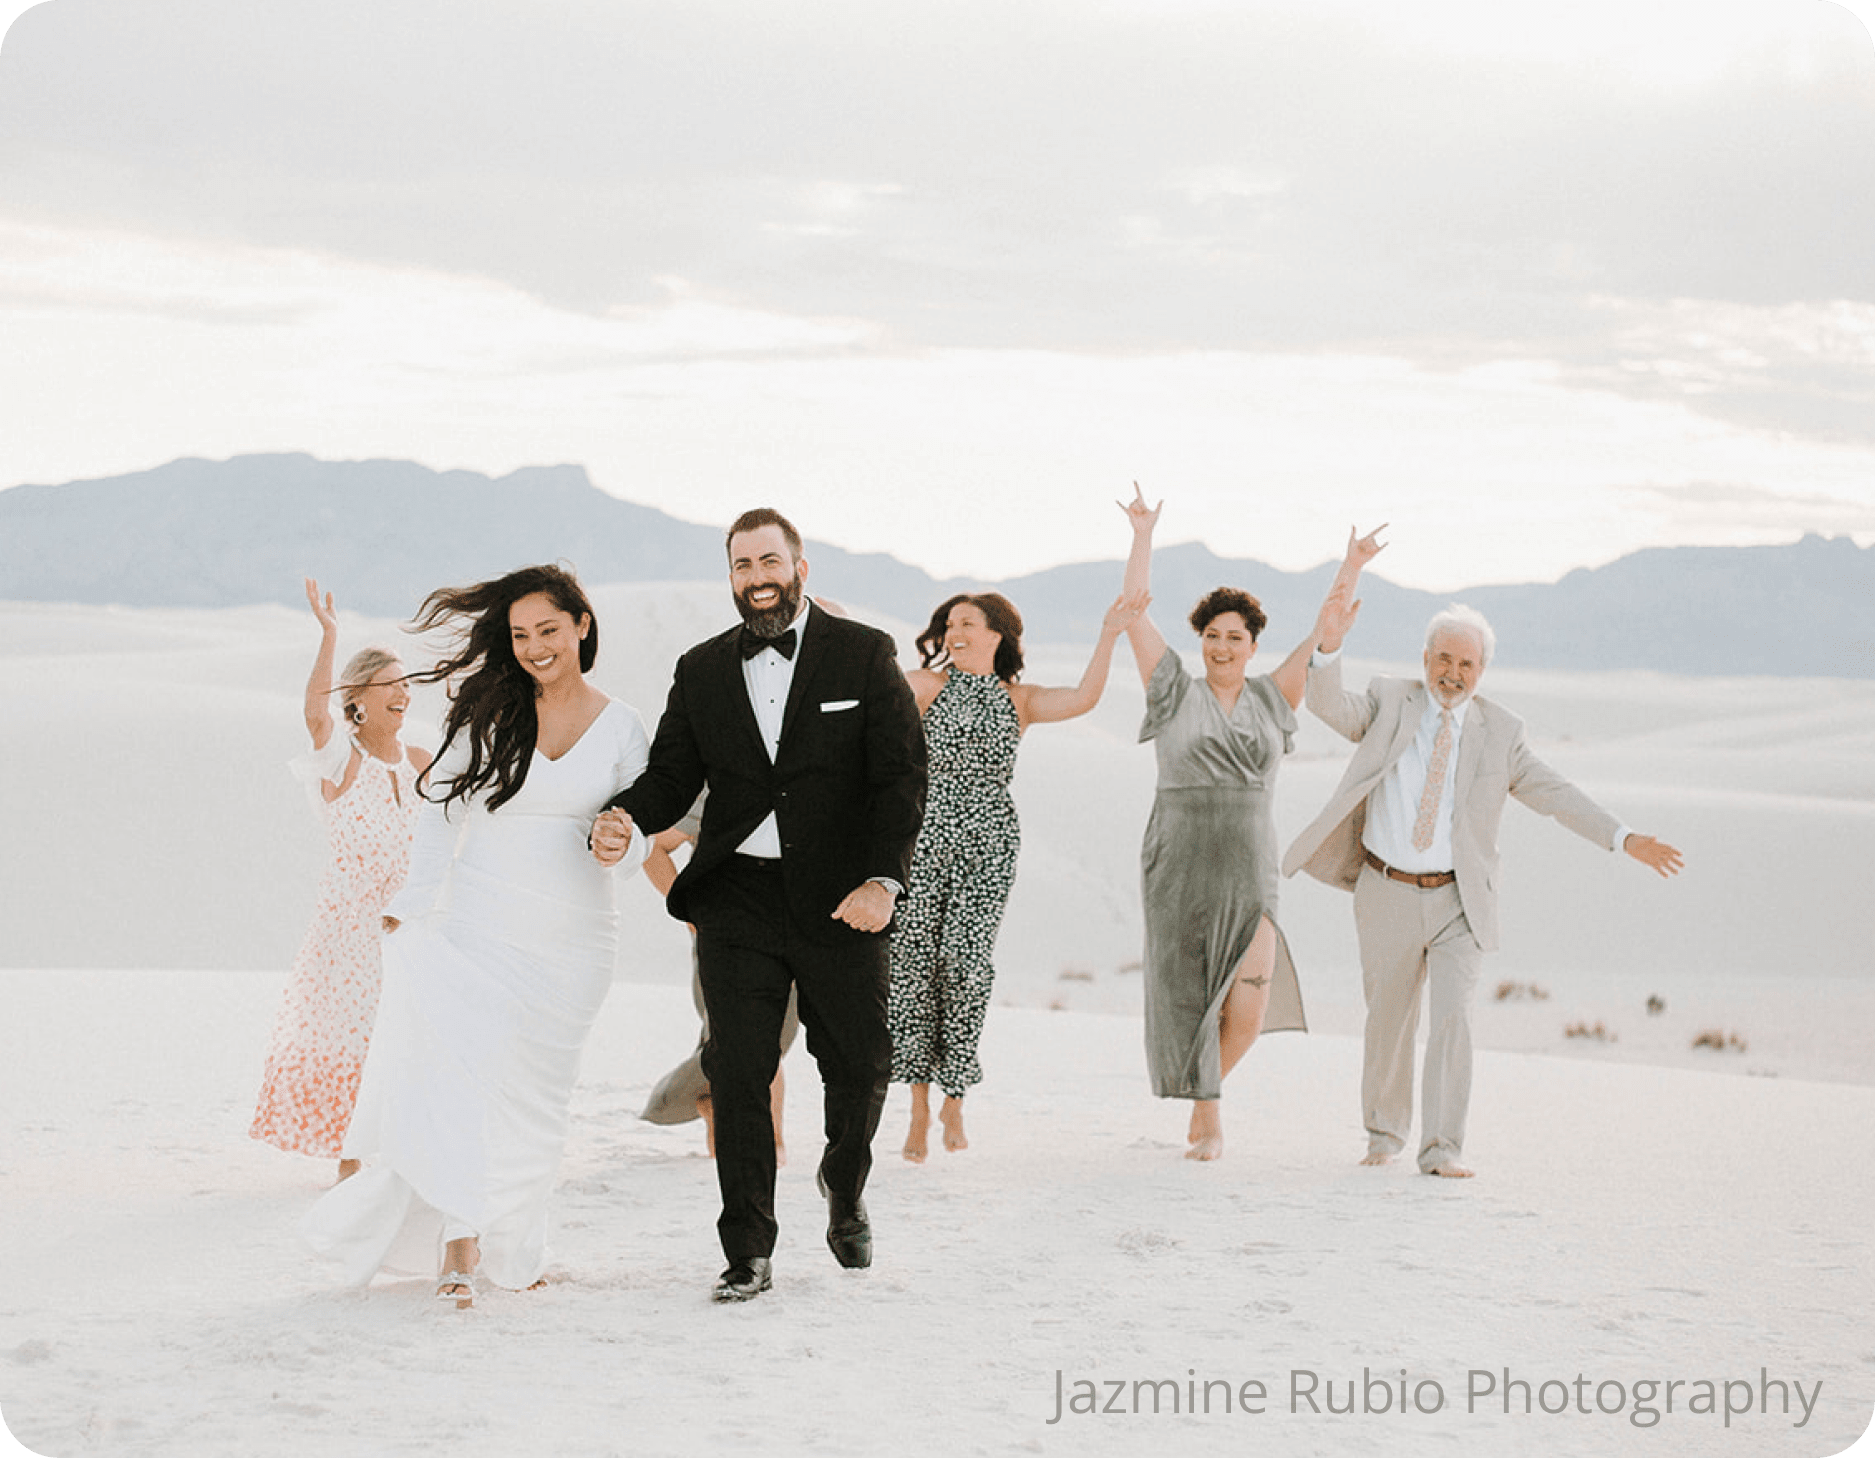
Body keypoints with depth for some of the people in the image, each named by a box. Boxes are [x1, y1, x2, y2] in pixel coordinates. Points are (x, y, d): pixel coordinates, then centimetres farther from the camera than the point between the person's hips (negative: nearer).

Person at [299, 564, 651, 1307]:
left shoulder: (620, 728, 4)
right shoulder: (485, 714, 1)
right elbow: (441, 815, 4)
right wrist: (411, 910, -2)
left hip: (571, 940, 1)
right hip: (479, 930, -1)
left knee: (532, 1093, 7)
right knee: (463, 1074, -12)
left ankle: (507, 1247, 20)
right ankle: (460, 1250, -8)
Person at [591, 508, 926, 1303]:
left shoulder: (864, 654, 0)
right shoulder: (701, 671, 9)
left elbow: (901, 775, -4)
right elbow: (671, 775, 9)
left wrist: (883, 880, -16)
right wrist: (625, 818, -14)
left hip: (839, 901, -1)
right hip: (737, 897, 2)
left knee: (860, 1066, 8)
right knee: (737, 1073, -3)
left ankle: (844, 1186, 39)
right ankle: (748, 1253, 5)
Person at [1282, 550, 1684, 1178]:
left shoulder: (1498, 731, 3)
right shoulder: (1390, 703, 1)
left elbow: (1553, 793, 2)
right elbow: (1329, 705, -15)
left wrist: (1623, 839, -8)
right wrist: (1329, 642, -34)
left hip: (1458, 900, 0)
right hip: (1388, 894, 0)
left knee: (1452, 1017, -13)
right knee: (1388, 1018, 11)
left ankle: (1442, 1147, -11)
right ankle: (1385, 1131, 31)